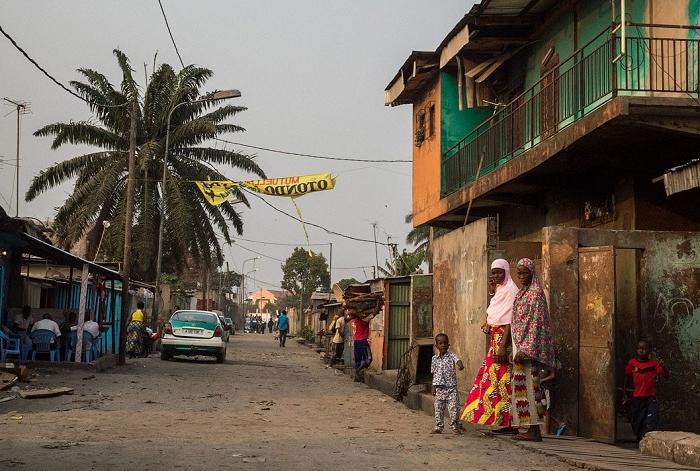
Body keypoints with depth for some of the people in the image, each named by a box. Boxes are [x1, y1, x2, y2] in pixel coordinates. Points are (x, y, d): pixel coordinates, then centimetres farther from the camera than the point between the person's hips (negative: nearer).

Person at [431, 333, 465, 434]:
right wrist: (434, 387, 11)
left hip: (451, 387, -3)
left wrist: (460, 365, -47)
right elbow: (434, 373, 14)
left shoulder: (451, 356, -1)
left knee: (453, 407, -5)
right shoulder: (434, 358, 8)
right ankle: (438, 427, 14)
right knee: (438, 408, 5)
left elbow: (457, 360, -23)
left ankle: (454, 426, 6)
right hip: (439, 388, 3)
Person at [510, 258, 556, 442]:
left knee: (528, 384, -9)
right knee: (522, 385, 9)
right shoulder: (523, 292, 17)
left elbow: (536, 322, -17)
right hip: (521, 345, 10)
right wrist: (516, 349, 19)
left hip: (529, 344, -10)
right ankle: (531, 429, 12)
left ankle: (535, 430, -8)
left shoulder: (535, 292, -11)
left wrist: (526, 349, -22)